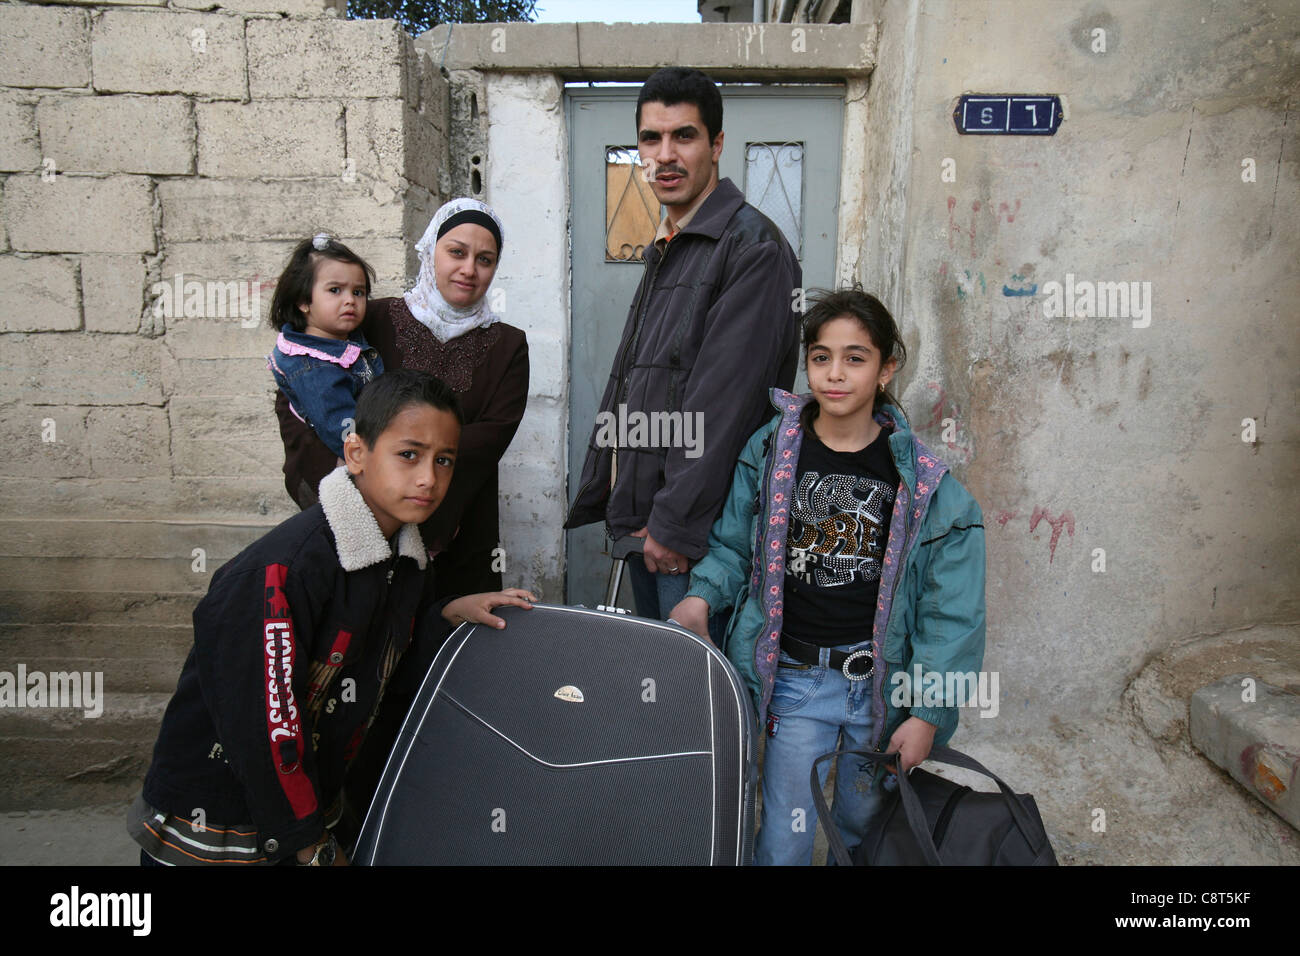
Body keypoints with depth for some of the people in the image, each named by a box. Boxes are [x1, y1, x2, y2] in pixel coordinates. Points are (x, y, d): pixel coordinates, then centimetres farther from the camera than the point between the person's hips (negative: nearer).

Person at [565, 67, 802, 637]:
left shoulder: (752, 246, -11)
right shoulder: (664, 251, 19)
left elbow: (724, 403, -19)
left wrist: (675, 525, -20)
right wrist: (595, 500, 19)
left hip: (700, 529, -9)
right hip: (640, 524, 9)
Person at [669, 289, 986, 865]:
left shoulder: (919, 479, -5)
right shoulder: (771, 451, -3)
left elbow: (951, 609, -4)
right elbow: (732, 544, 7)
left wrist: (928, 712, -8)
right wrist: (702, 595, -13)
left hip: (883, 682, 0)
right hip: (796, 677, 0)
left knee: (865, 827, 18)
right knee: (784, 840, 5)